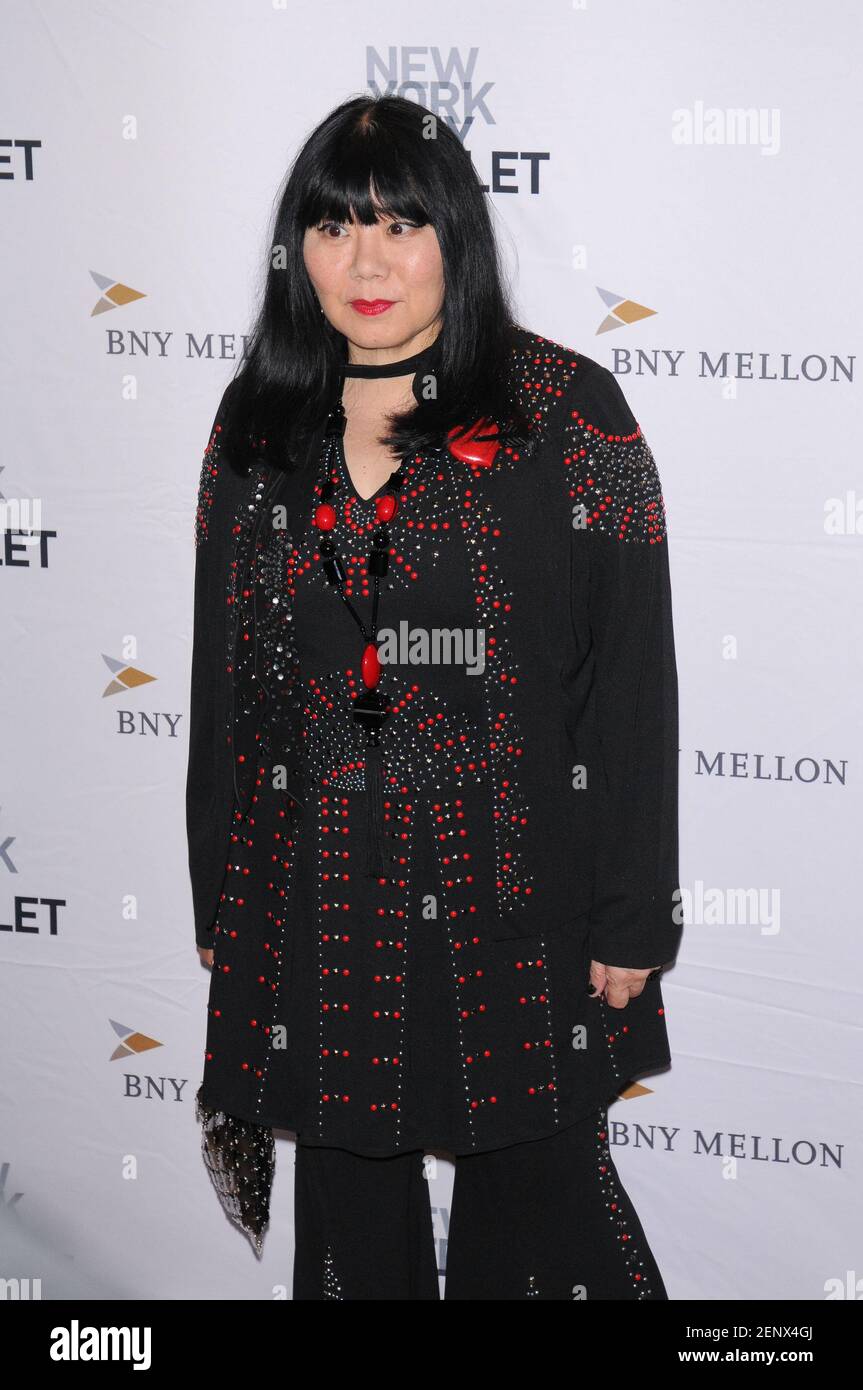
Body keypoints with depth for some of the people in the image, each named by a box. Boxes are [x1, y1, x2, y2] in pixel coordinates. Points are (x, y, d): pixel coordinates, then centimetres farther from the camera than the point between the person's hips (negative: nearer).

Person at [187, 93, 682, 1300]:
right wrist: (218, 904, 10)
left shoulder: (565, 411, -7)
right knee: (350, 1202, 14)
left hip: (515, 887, -3)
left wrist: (634, 918, -9)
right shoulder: (256, 425, 5)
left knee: (533, 1200, 7)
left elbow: (634, 676, -8)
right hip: (318, 894, 4)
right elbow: (225, 678, 10)